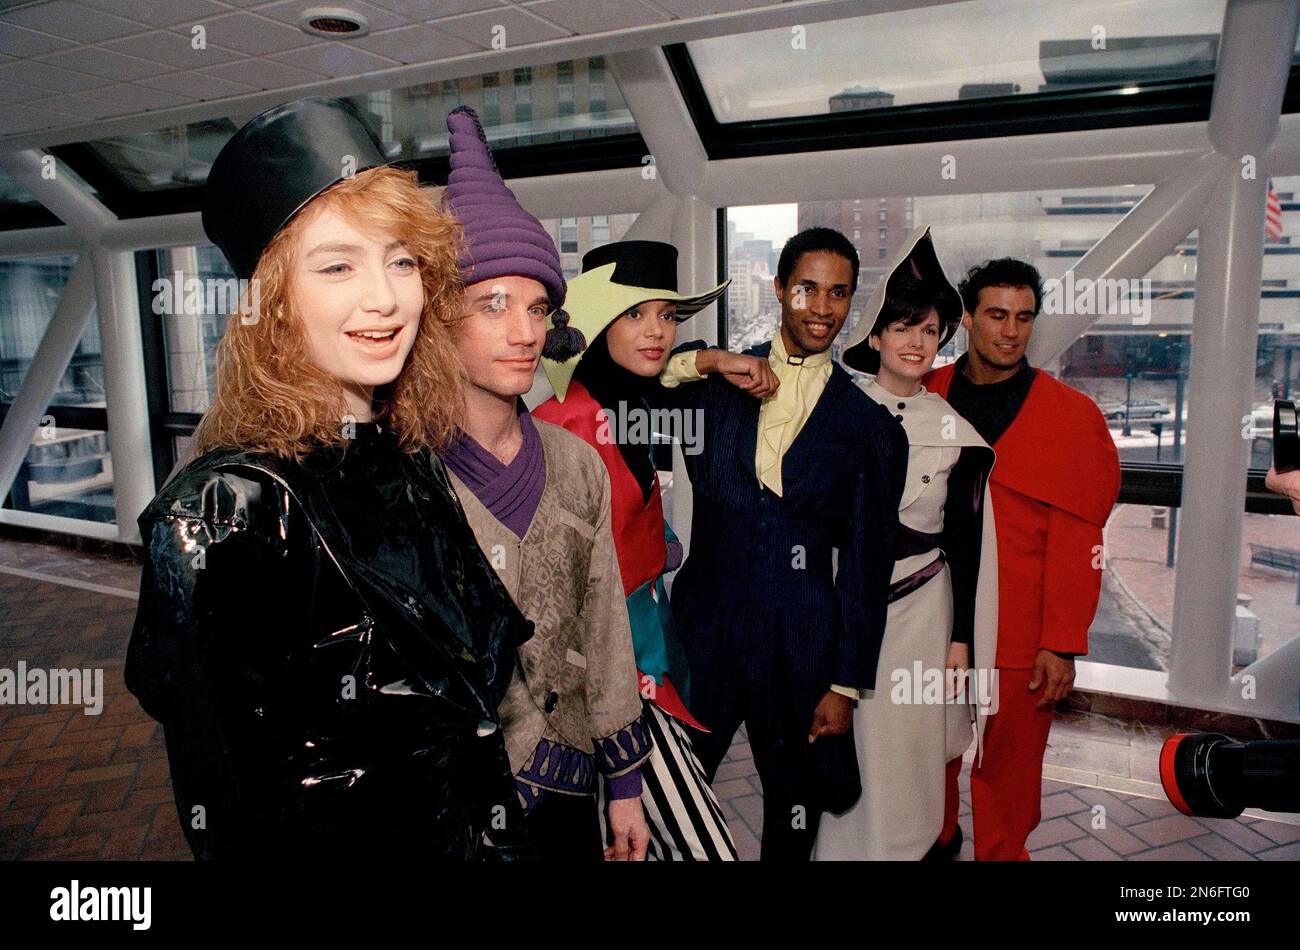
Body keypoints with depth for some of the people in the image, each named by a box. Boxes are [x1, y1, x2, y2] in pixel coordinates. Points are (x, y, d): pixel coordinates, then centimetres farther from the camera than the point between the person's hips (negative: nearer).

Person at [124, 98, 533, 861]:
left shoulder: (413, 463, -5)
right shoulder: (224, 510, -24)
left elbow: (474, 679, 4)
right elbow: (227, 803, -20)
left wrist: (498, 825, 6)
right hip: (343, 838, -6)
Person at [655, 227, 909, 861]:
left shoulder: (868, 423, -1)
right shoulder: (716, 381, 3)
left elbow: (866, 565, 0)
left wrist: (846, 687, 0)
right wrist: (700, 361, -15)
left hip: (803, 643, 0)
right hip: (705, 627, 1)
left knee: (796, 813, 17)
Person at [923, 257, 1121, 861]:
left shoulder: (1071, 416, -3)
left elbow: (1076, 544, -5)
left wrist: (1063, 645, -7)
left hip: (1016, 638, -2)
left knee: (1005, 766, 7)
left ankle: (1000, 855, 30)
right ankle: (932, 837, 39)